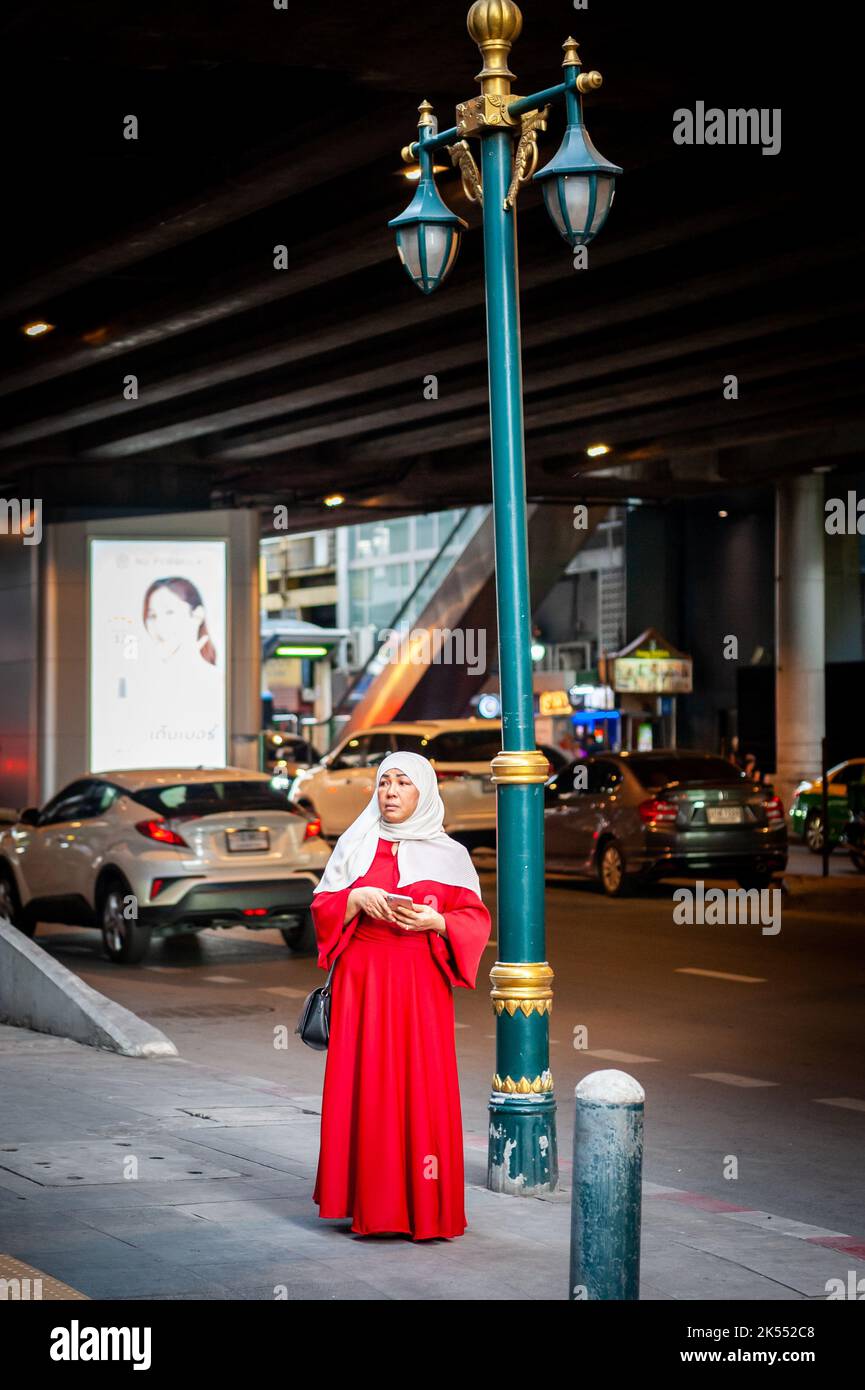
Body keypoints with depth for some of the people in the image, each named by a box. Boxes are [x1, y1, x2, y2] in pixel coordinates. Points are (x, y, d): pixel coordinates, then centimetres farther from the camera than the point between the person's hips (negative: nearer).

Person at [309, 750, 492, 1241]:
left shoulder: (448, 854, 6)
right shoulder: (355, 845, 10)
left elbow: (475, 920, 3)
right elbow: (323, 907, 7)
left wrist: (436, 921, -14)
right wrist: (357, 898, -11)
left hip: (421, 983, -1)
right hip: (362, 979, 1)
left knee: (423, 1085, -5)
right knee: (366, 1084, -1)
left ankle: (426, 1206, 1)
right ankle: (370, 1204, 3)